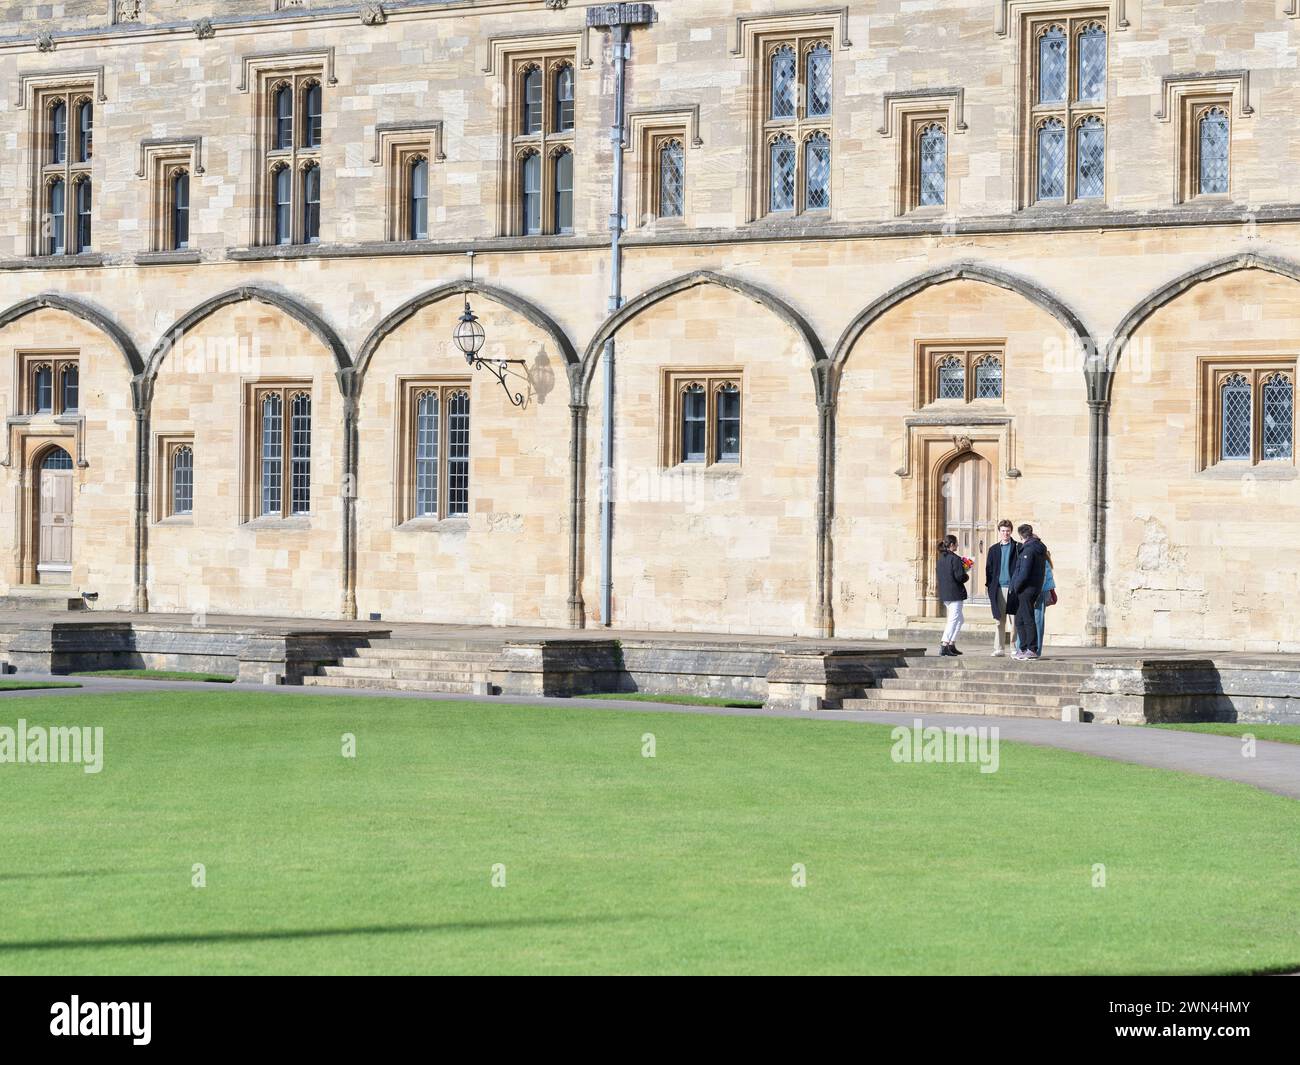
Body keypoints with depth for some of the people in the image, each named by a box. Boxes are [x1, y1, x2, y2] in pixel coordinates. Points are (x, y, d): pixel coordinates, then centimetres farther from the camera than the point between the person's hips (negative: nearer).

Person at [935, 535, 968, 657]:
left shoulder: (941, 559, 11)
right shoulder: (955, 558, -15)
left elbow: (939, 577, 16)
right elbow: (960, 576, -20)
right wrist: (966, 577, 2)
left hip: (944, 594, 8)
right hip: (955, 593, -8)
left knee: (959, 619, 18)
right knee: (953, 620, -5)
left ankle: (952, 645, 14)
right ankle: (944, 646, -12)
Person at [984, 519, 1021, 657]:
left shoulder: (1018, 548, 5)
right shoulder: (994, 550, 14)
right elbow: (989, 569, 14)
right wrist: (988, 585, 4)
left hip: (1013, 587, -3)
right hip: (999, 588, 3)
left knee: (1015, 620, -4)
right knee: (1000, 620, 3)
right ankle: (999, 648, 5)